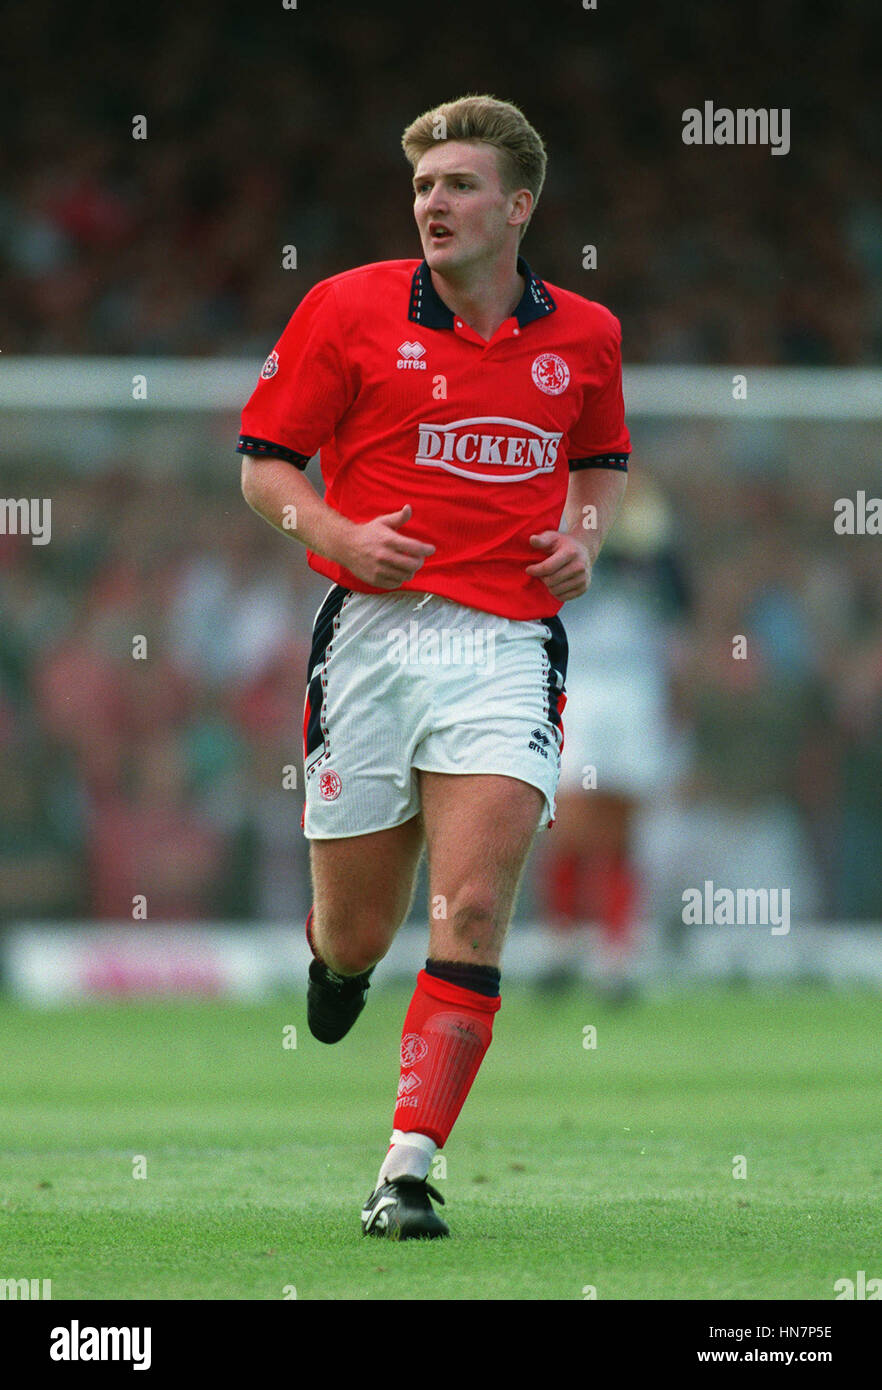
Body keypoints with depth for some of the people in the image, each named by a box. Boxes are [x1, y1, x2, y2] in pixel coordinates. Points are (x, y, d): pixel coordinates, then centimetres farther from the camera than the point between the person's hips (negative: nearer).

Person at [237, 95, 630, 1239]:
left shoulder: (585, 335, 8)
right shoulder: (348, 309, 0)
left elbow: (603, 457, 26)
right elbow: (264, 461, 5)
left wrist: (588, 533, 5)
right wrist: (342, 536, -13)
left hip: (511, 643, 1)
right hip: (374, 631, 0)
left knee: (473, 915, -15)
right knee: (357, 930, 5)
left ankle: (408, 1174, -13)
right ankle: (336, 960, 45)